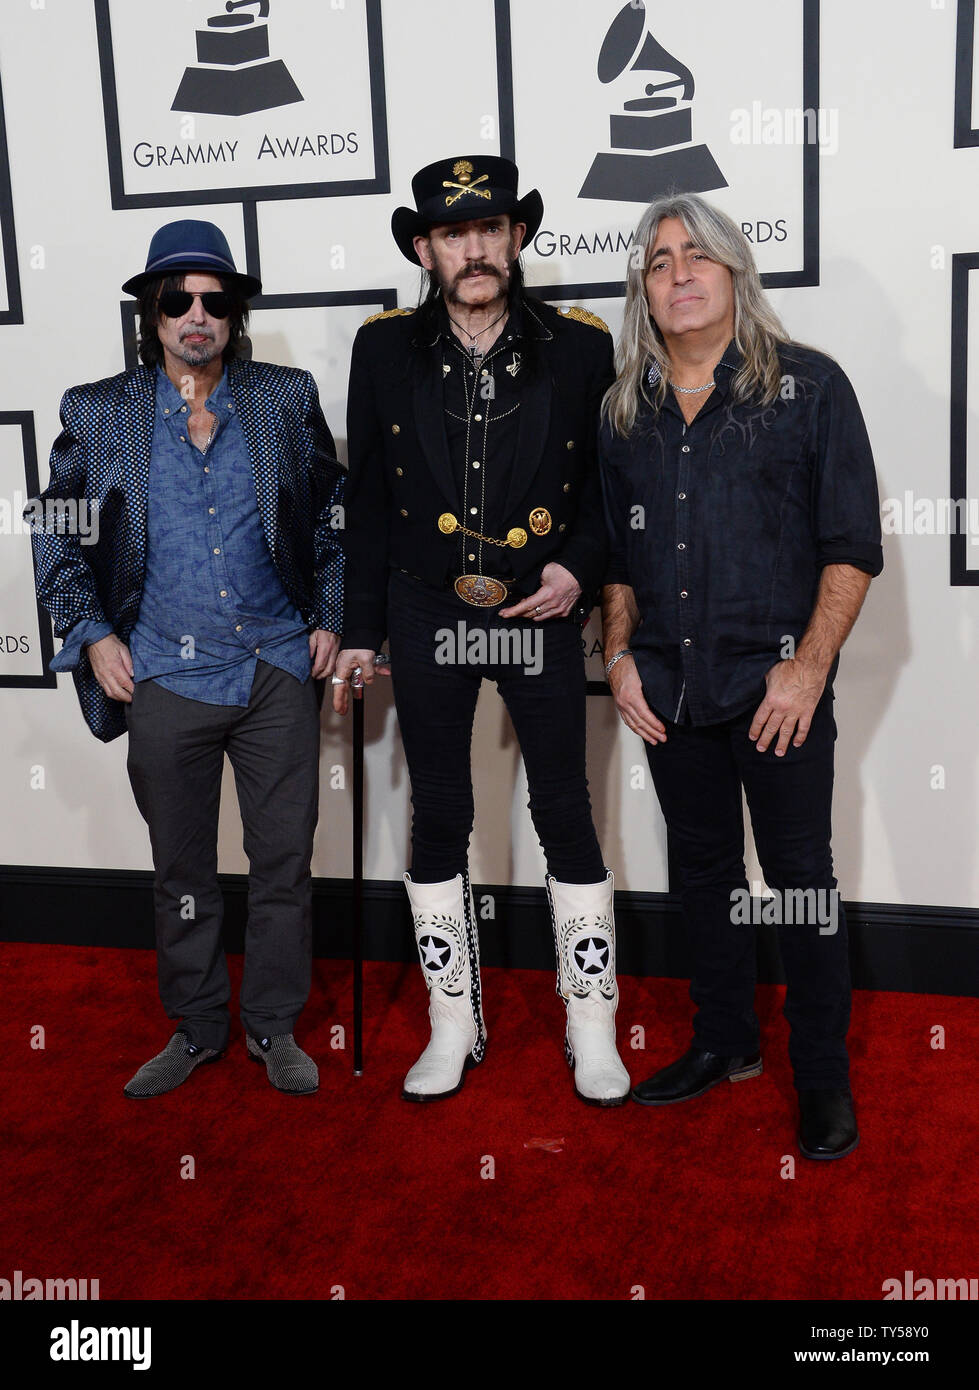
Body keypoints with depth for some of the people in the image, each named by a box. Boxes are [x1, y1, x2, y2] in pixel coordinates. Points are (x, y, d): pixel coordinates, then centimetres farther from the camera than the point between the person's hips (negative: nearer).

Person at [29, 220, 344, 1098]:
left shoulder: (287, 400, 4)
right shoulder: (100, 414, 3)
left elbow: (335, 514, 10)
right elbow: (57, 534, 9)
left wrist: (331, 618, 3)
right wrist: (93, 634, -1)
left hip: (279, 671, 0)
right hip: (166, 678, 0)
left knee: (284, 862, 6)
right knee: (181, 869, 11)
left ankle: (274, 1028, 24)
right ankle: (195, 1029, 29)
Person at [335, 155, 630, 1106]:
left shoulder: (579, 348, -1)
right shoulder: (385, 349, 1)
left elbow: (609, 484, 6)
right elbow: (368, 499, 5)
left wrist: (579, 570, -11)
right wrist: (359, 630, 4)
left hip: (540, 614, -1)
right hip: (426, 617, 1)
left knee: (565, 814, 4)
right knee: (439, 819, 8)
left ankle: (591, 1029, 20)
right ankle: (453, 1026, 24)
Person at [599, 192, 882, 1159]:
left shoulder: (809, 387, -2)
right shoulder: (624, 410, 10)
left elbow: (852, 544, -6)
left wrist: (810, 664, -14)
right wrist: (619, 654, 4)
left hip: (777, 682, -4)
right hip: (667, 687, 5)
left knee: (800, 877, 2)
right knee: (703, 866, 15)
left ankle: (823, 1074, 17)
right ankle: (724, 1041, 32)